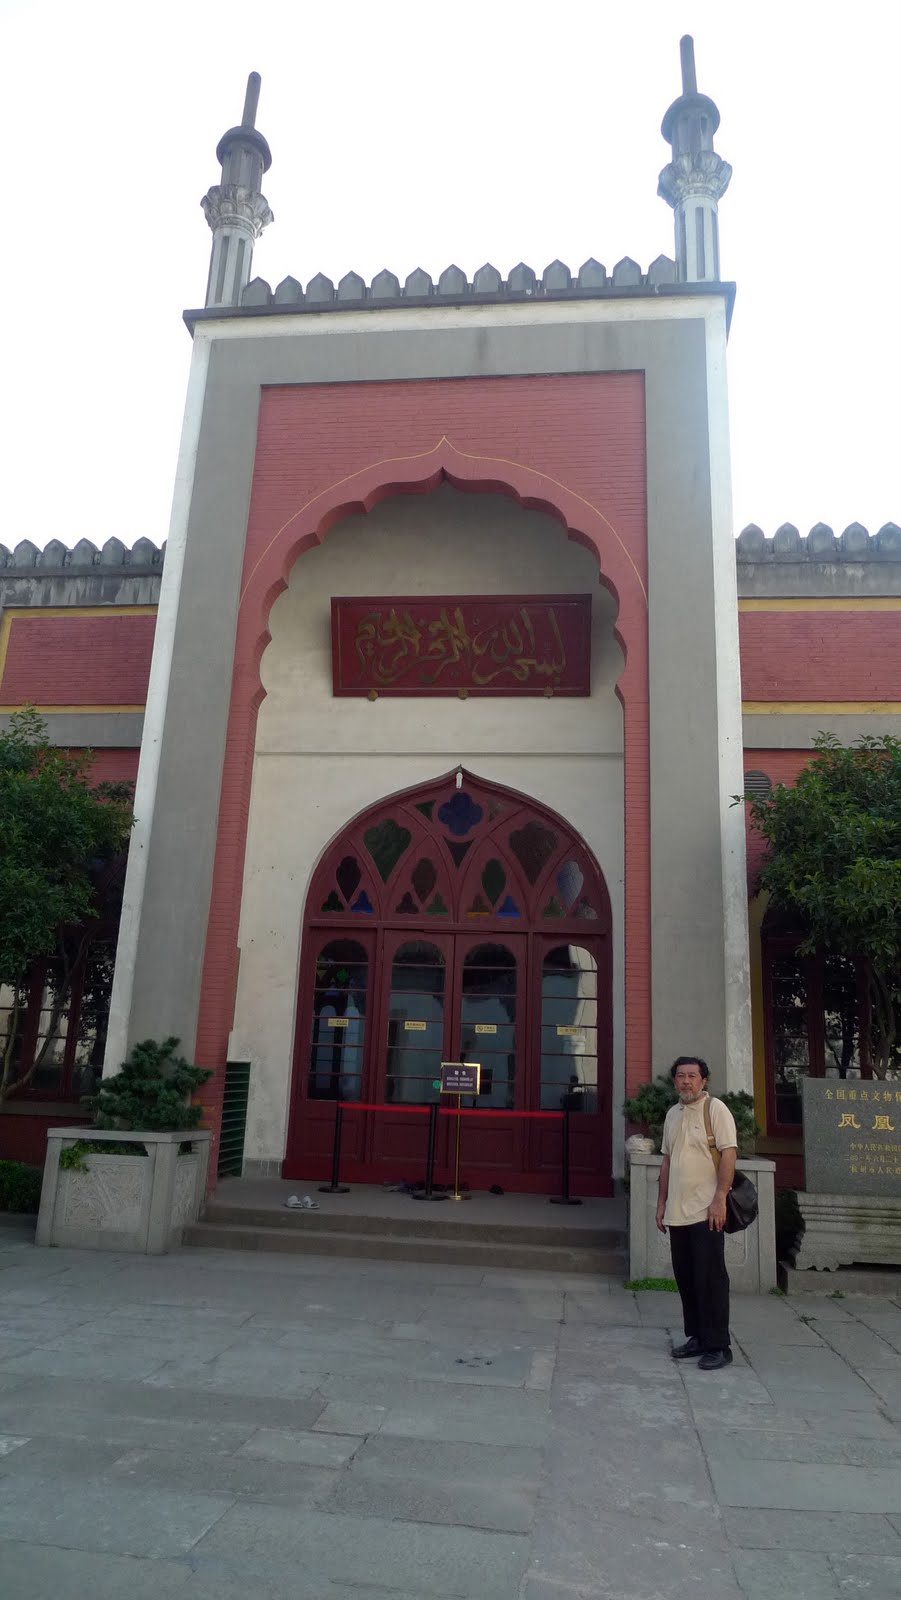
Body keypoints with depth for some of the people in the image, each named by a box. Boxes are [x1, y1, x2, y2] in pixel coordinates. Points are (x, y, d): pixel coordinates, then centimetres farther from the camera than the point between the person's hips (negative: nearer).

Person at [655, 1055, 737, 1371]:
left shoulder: (715, 1109, -7)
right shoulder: (672, 1114, 14)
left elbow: (729, 1153, -13)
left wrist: (720, 1198, -19)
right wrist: (662, 1203, 17)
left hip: (706, 1212, -7)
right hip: (677, 1213, 7)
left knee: (710, 1279, -2)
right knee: (685, 1278, 12)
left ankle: (718, 1346, 7)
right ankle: (697, 1337, 24)